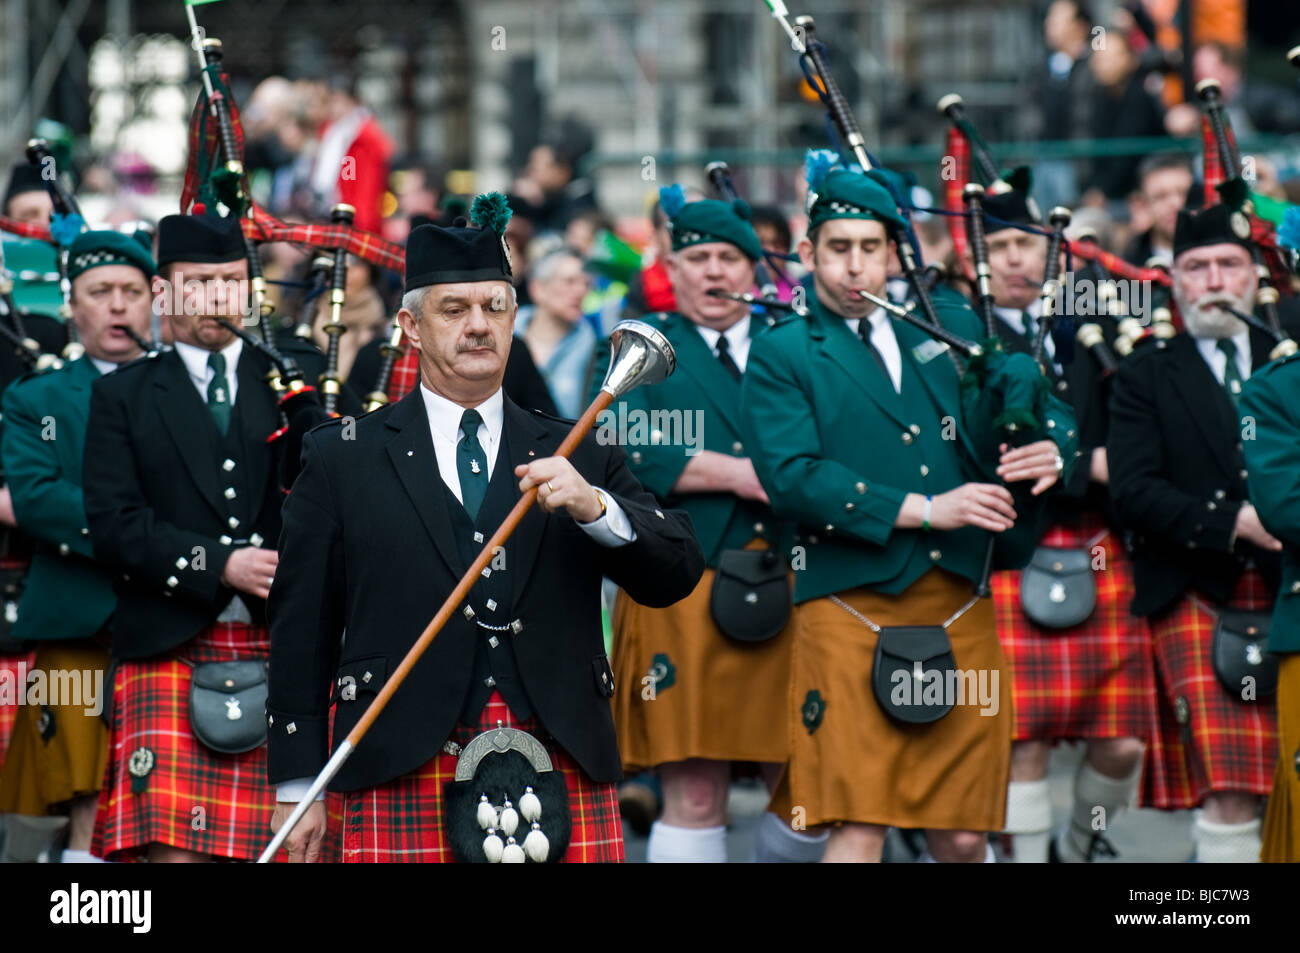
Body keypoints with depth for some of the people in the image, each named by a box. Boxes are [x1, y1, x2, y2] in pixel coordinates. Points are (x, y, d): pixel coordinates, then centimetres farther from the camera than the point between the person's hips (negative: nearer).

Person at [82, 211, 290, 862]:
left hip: (279, 654, 2)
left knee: (264, 843, 0)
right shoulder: (122, 397, 10)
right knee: (176, 847, -13)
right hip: (167, 655, -2)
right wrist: (218, 565, -14)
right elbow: (113, 526, -2)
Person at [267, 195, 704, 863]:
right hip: (402, 777, -2)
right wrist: (296, 787, 2)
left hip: (564, 779, 2)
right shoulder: (341, 458, 10)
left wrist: (593, 506, -12)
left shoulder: (581, 457, 16)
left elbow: (677, 575, 6)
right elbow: (301, 632, 7)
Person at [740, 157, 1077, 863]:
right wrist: (921, 510, -15)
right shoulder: (781, 356, 3)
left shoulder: (949, 331, 17)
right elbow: (792, 477, -11)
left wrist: (1051, 449, -7)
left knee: (963, 838, 6)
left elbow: (1048, 411, 18)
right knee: (857, 830, -9)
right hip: (852, 611, -4)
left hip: (960, 610, 4)